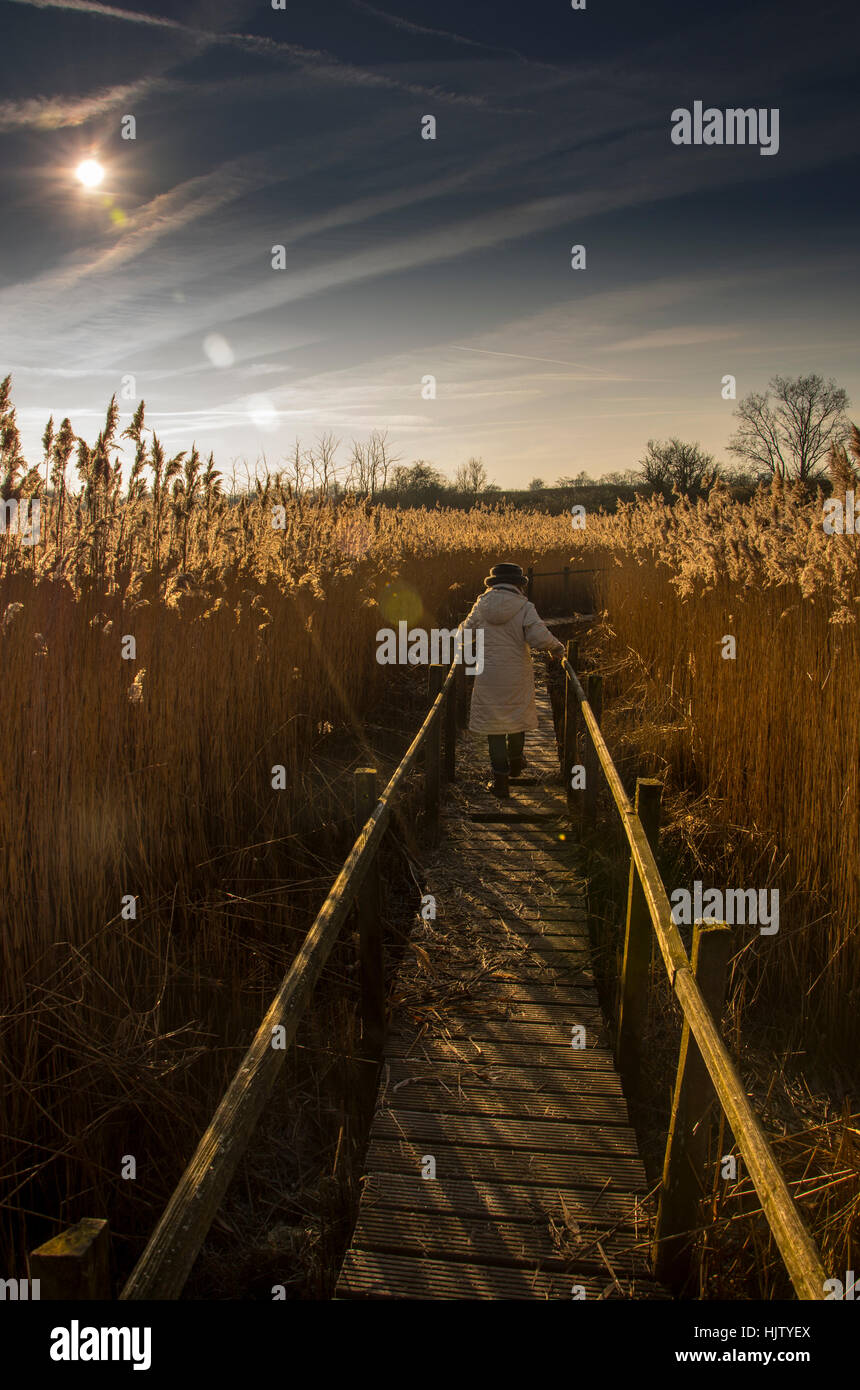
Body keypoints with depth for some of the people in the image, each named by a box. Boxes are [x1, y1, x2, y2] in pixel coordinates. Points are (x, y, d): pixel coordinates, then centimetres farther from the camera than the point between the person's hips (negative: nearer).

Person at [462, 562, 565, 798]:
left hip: (488, 676, 1)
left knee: (493, 723, 7)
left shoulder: (481, 606, -2)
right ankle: (515, 761, 43)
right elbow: (540, 637, -19)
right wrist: (557, 648, 0)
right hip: (517, 674, -1)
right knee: (517, 715, 22)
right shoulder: (524, 608, -10)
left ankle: (500, 780, 6)